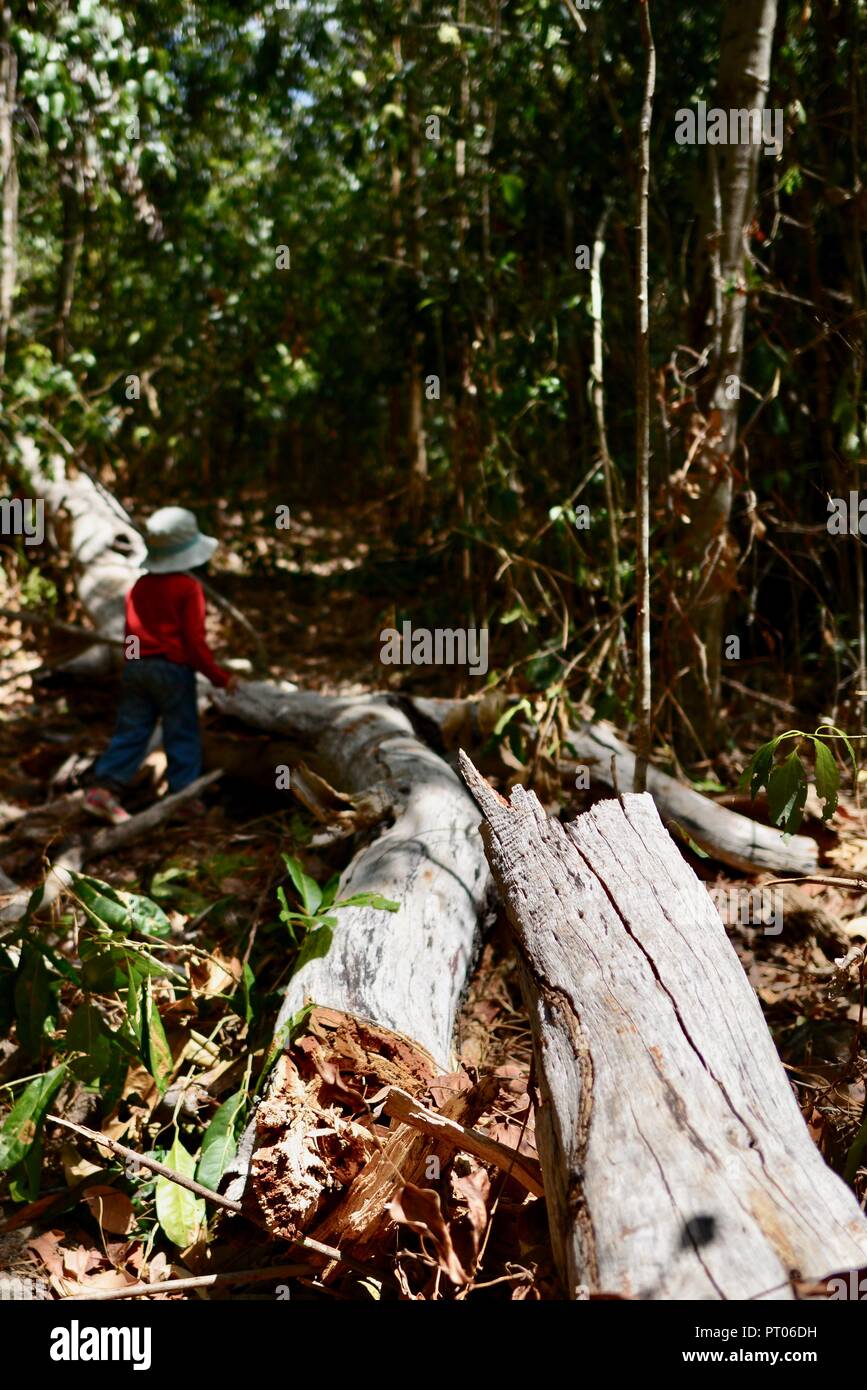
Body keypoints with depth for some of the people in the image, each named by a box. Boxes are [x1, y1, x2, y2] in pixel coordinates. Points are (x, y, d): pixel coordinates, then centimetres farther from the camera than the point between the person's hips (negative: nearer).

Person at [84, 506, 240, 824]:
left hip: (135, 666, 6)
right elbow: (194, 640, -12)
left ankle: (104, 788, 1)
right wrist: (220, 676, -5)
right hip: (173, 669, -6)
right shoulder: (189, 587, -10)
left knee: (130, 732, 9)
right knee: (182, 737, 5)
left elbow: (133, 631, 14)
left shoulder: (140, 586, 9)